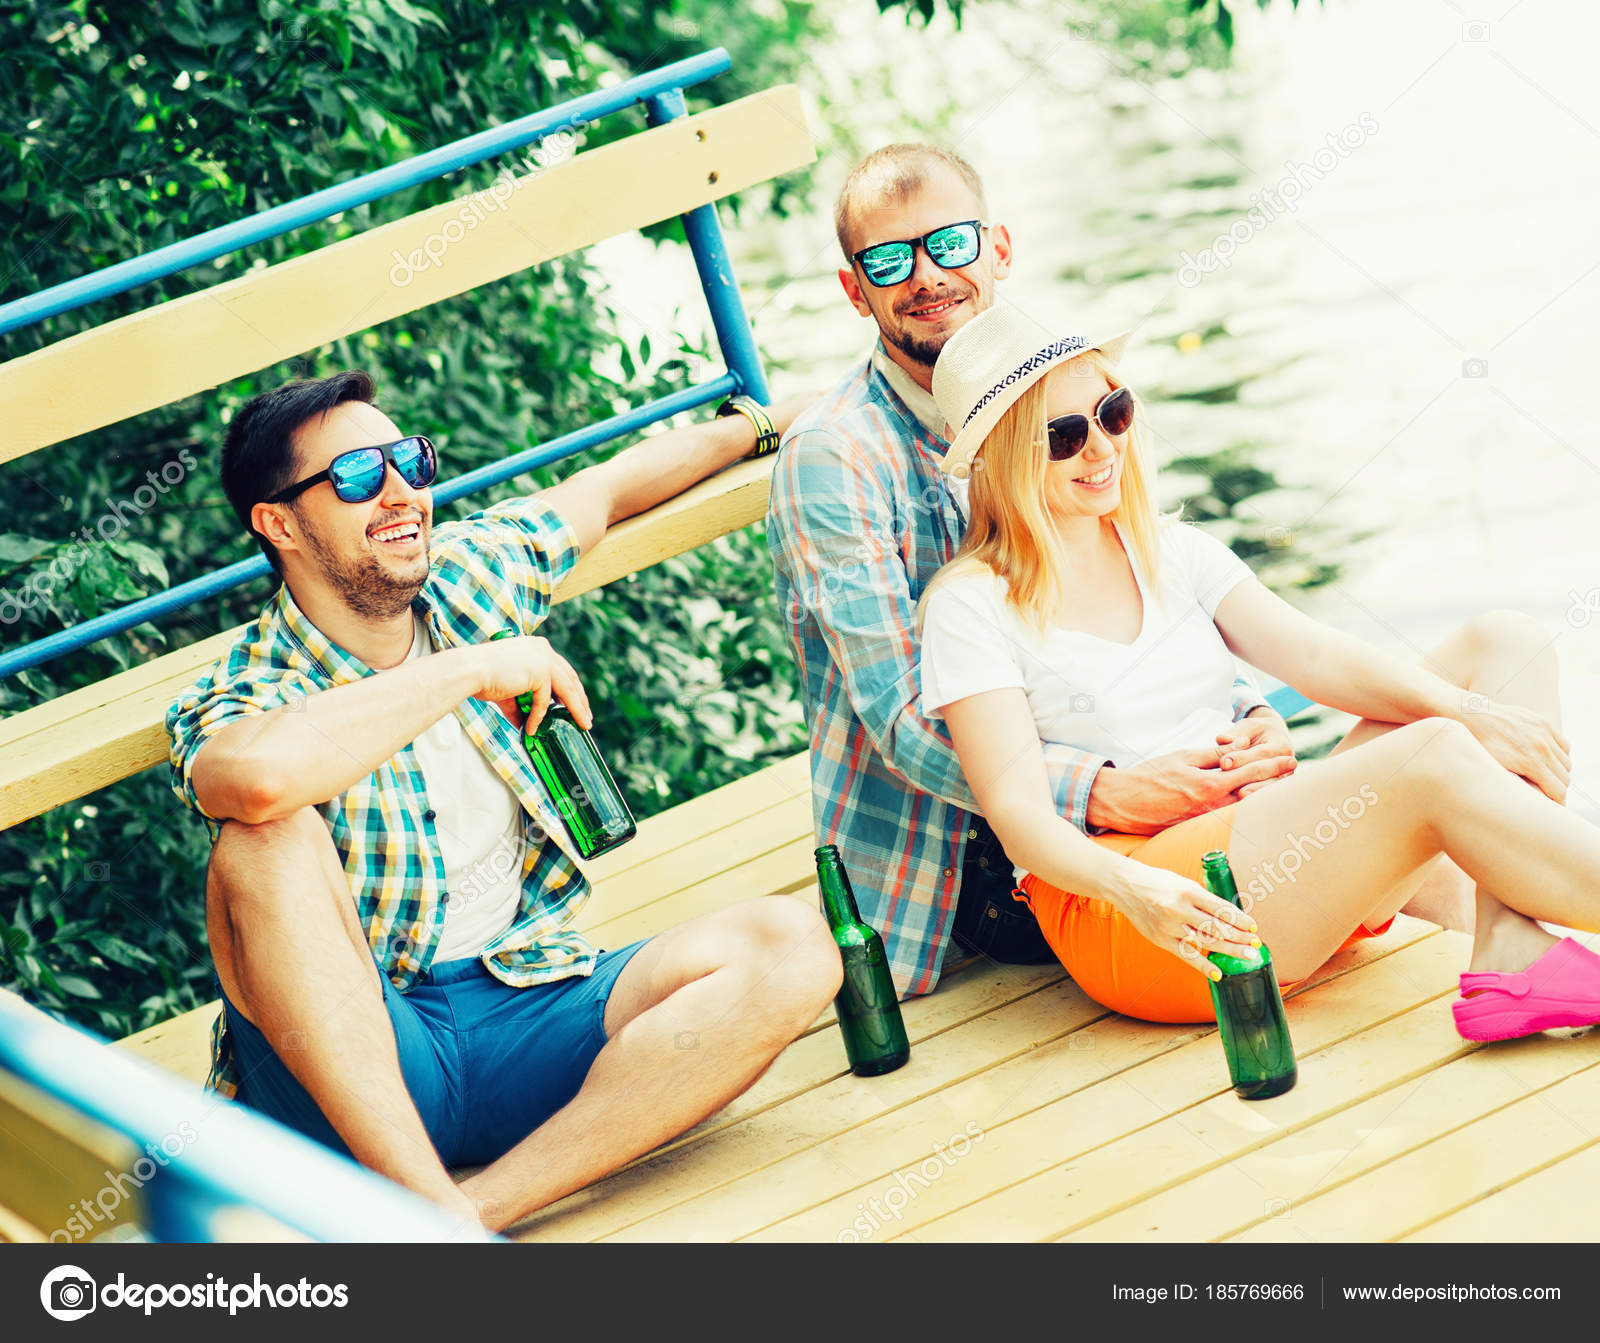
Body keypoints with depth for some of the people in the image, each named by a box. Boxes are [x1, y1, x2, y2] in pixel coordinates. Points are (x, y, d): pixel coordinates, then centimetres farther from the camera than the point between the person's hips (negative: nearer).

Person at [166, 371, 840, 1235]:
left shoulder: (466, 573, 6)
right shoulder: (242, 697, -12)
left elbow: (609, 489, 27)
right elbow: (255, 776, -39)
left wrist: (767, 421, 40)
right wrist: (472, 669, -26)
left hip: (528, 1014, 5)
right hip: (347, 1064, -5)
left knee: (791, 948, -17)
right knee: (265, 840, -32)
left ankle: (482, 1204, -29)